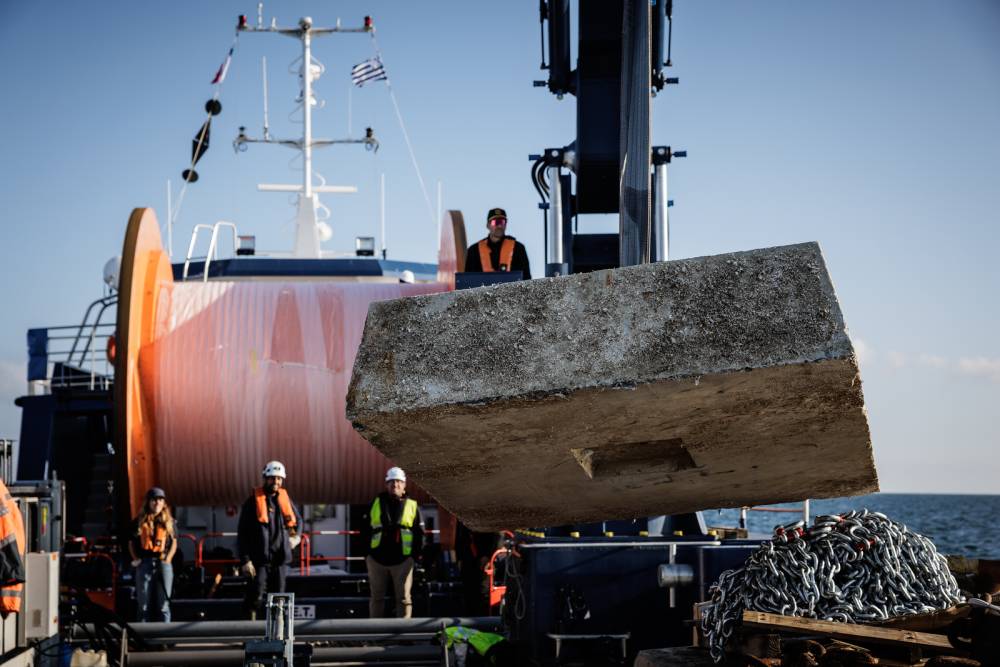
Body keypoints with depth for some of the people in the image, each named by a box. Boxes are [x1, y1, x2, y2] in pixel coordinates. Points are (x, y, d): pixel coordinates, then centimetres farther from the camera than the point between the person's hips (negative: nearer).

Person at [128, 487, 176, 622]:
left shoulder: (169, 522, 9)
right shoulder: (140, 521, 7)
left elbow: (174, 542, 13)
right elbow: (131, 542, 12)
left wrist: (168, 558, 1)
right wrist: (136, 559, 0)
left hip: (163, 564, 0)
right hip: (144, 564, 0)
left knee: (163, 605, 1)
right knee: (144, 605, 3)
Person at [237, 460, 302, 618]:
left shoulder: (284, 498, 10)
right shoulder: (253, 501, -4)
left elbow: (298, 519, 31)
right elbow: (242, 533, -5)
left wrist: (296, 537, 12)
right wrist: (245, 560, -12)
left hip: (281, 558, 5)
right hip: (259, 558, -5)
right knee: (256, 596, -13)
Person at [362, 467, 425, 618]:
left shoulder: (412, 506, 6)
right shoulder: (376, 503, 9)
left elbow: (419, 532, 5)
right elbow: (365, 529, 11)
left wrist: (415, 554, -3)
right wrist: (367, 553, 4)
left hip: (402, 560, -1)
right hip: (377, 559, 1)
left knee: (403, 597, -2)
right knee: (377, 597, 8)